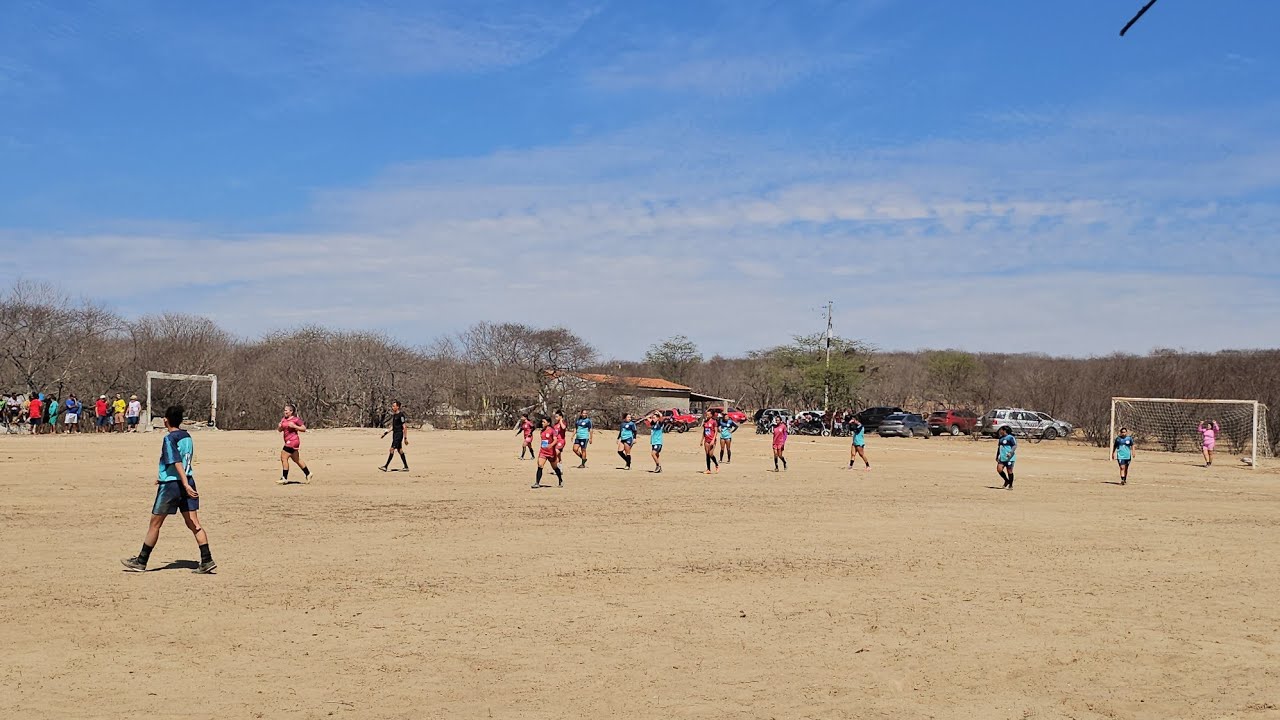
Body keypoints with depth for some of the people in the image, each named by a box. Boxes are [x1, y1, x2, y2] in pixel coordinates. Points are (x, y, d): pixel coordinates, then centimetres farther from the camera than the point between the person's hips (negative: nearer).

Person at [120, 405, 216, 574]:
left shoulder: (169, 439, -12)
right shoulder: (187, 437, 10)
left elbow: (177, 463, -22)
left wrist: (186, 485, -29)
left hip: (171, 485, -6)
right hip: (187, 482, 7)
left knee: (155, 524, 6)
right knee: (193, 523, 3)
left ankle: (141, 562, 17)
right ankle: (206, 560, -5)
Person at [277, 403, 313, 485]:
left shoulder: (296, 419, -10)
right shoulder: (283, 419, 12)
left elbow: (304, 429, -10)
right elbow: (280, 430, 18)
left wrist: (294, 426, -21)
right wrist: (279, 426, -5)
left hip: (293, 441, -9)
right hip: (288, 442, 9)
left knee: (283, 458, -12)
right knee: (297, 460, 15)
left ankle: (284, 478, -7)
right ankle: (308, 474, 26)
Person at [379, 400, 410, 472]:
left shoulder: (401, 415, -13)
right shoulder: (393, 415, 13)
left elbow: (404, 427, -14)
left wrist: (405, 438, -15)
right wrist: (386, 433, 13)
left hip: (399, 434, -9)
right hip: (394, 434, 9)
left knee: (392, 449, -11)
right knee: (399, 450, 9)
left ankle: (385, 466, -12)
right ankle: (406, 467, 13)